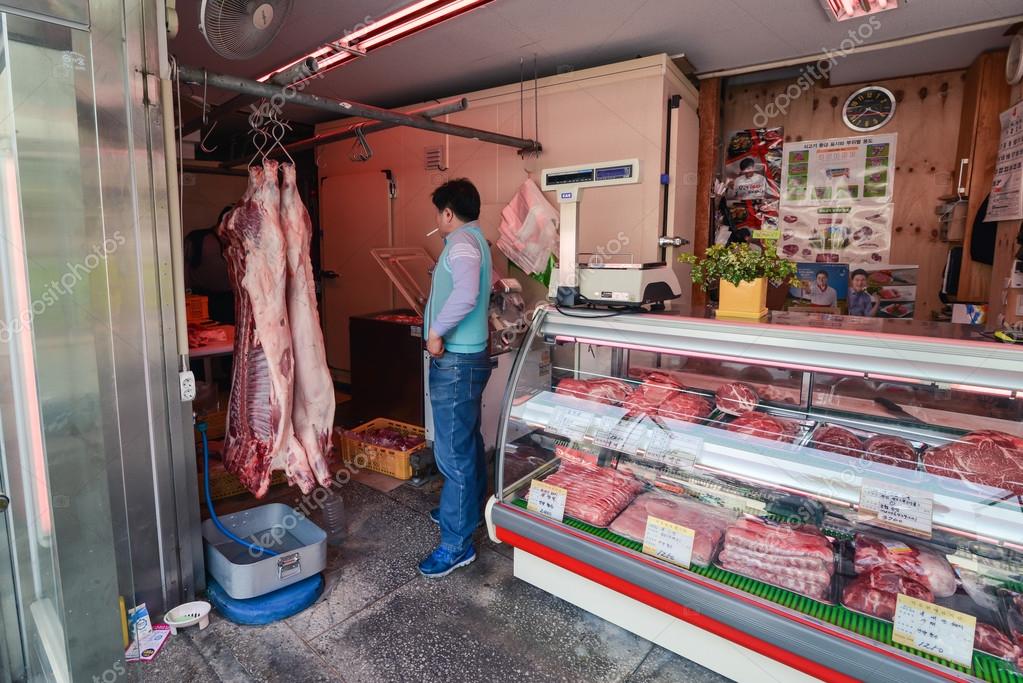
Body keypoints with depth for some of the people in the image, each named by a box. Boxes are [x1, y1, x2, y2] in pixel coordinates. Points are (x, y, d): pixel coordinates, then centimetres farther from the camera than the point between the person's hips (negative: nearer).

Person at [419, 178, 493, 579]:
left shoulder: (461, 243, -16)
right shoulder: (475, 239, 16)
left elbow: (466, 294, -35)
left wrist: (436, 331, -25)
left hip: (455, 361, -11)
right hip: (468, 356, 11)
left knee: (453, 451, -4)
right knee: (467, 441, 22)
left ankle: (456, 543, 7)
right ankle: (470, 509, 40)